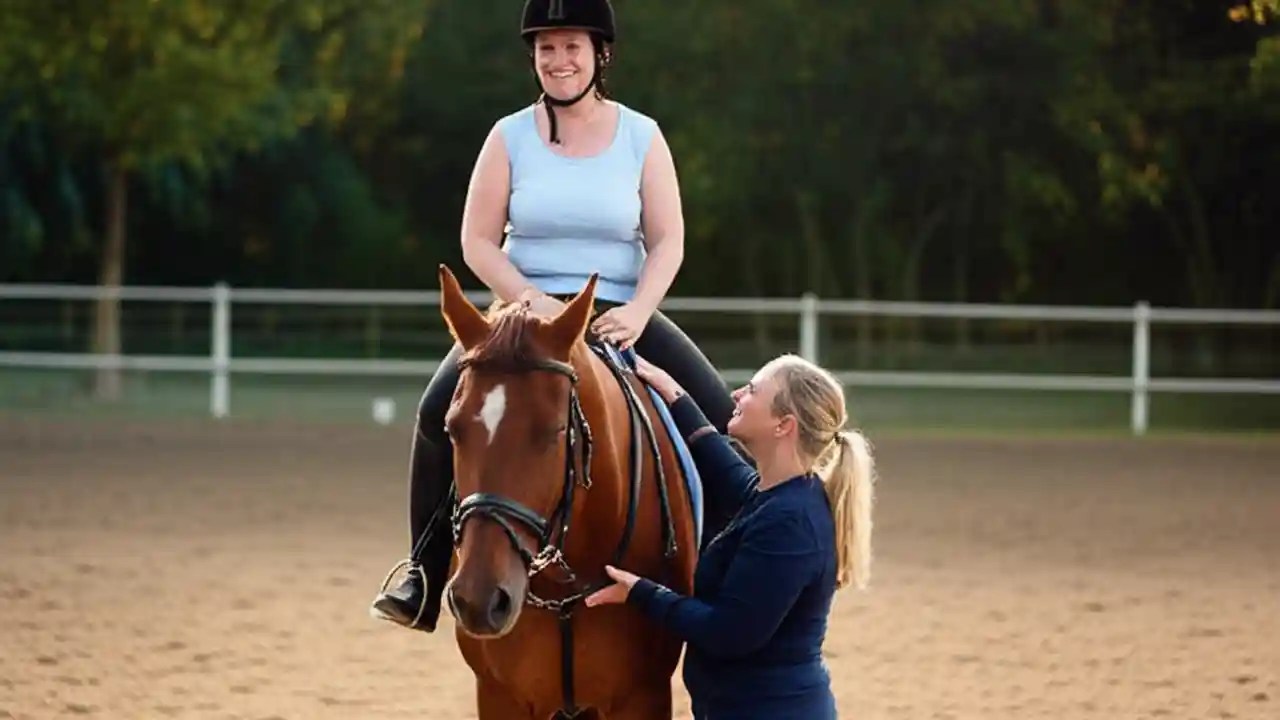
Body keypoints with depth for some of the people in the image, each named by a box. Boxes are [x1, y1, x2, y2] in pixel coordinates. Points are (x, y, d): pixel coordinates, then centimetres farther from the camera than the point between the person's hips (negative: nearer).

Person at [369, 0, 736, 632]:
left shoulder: (642, 136, 2)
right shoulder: (510, 137, 1)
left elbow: (667, 242, 0)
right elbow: (477, 242, -1)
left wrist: (637, 312, -18)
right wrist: (533, 302, -17)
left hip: (618, 314, 1)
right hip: (526, 309, -1)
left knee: (720, 416, -19)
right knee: (441, 409, -27)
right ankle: (425, 576, -15)